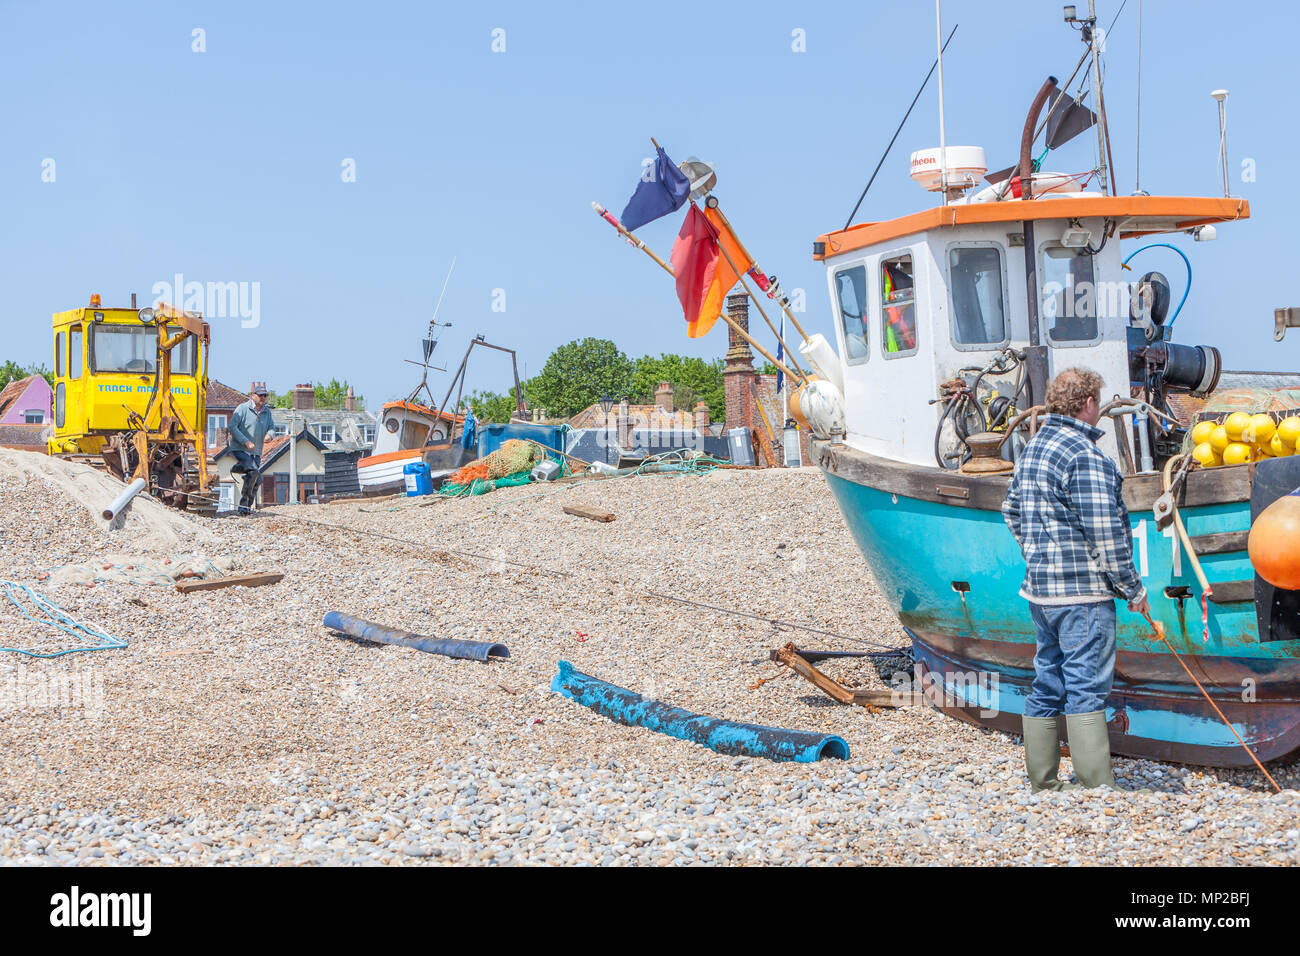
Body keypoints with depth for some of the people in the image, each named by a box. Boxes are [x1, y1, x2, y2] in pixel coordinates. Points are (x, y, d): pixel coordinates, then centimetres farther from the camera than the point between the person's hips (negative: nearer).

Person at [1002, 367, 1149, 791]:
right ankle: (1097, 790, -4)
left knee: (1046, 687, 13)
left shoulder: (1031, 449, 13)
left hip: (1039, 589, 9)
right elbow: (1104, 531, -17)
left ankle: (1042, 785, 19)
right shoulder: (1085, 455, -15)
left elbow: (1012, 510, 24)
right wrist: (1133, 588, -9)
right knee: (1086, 690, -6)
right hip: (1083, 591, -9)